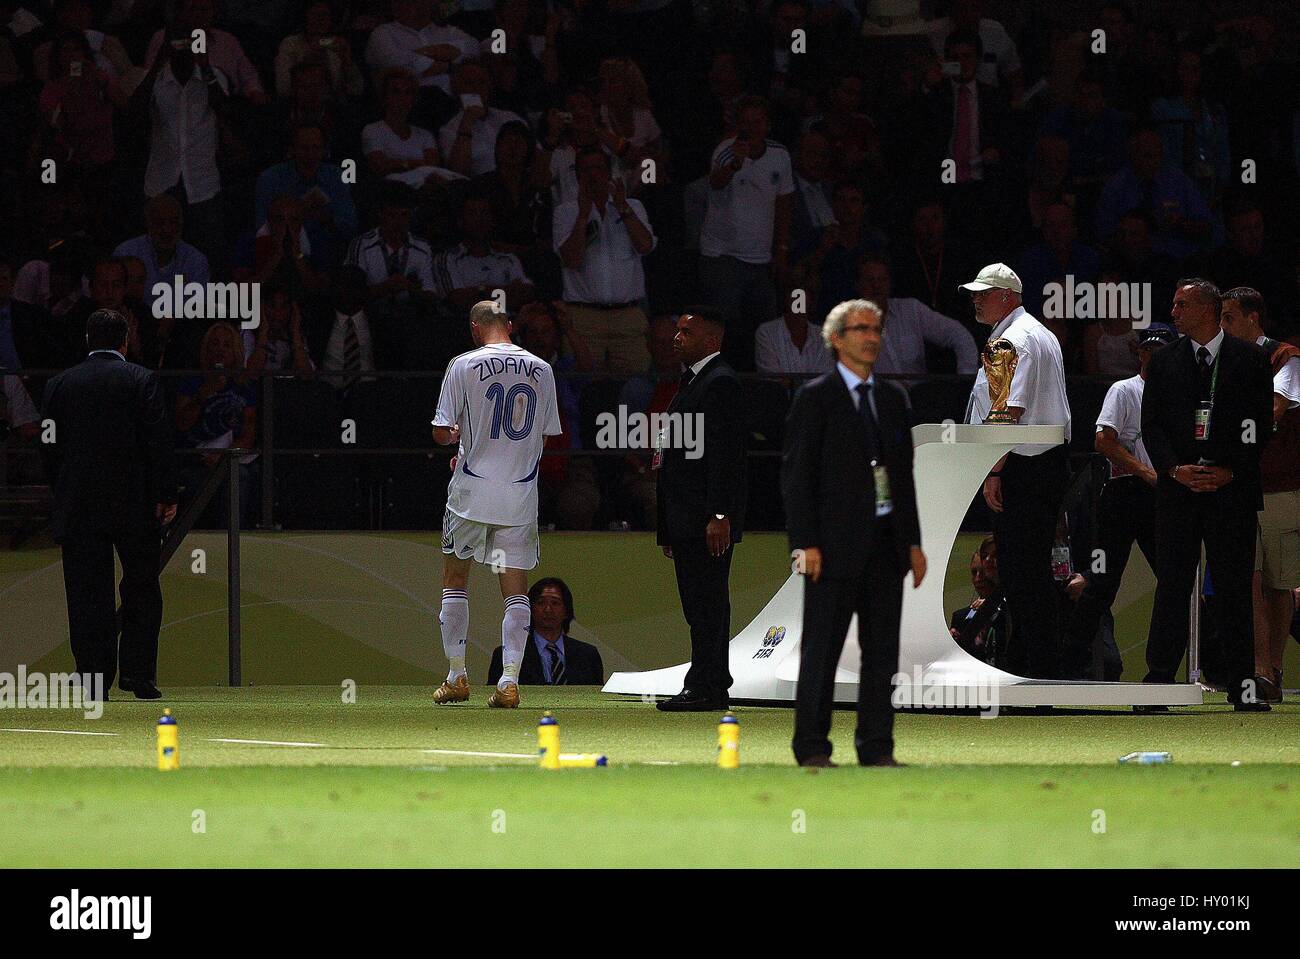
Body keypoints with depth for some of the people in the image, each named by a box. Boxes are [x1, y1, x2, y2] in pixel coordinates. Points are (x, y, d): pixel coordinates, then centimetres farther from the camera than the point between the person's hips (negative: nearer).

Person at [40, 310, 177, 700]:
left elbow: (50, 448, 7)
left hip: (78, 507, 2)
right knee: (142, 590, 9)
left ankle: (94, 678, -1)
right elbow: (159, 440, -6)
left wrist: (62, 498, 14)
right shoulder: (142, 380, -3)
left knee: (88, 595, 3)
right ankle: (138, 672, 3)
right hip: (135, 506, -2)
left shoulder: (59, 385, 5)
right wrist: (166, 496, -2)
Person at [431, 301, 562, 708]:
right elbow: (548, 435, 12)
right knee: (515, 587, 4)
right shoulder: (541, 370, 4)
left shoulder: (464, 366, -7)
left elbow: (441, 433, -7)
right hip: (522, 492, 2)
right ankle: (509, 681, -6)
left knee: (454, 576, 14)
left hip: (472, 491, -2)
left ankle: (457, 676, 12)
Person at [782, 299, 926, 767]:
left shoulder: (892, 399, 15)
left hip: (886, 542, 6)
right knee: (822, 648, -3)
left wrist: (913, 541, 11)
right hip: (836, 543, -6)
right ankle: (812, 748, 2)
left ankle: (876, 747, 11)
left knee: (882, 650, 6)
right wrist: (805, 543, -13)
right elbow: (795, 473, -6)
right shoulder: (815, 398, -3)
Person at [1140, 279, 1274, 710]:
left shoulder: (1249, 359, 4)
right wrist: (1175, 469, -8)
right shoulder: (1164, 362, 11)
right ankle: (1159, 680, 1)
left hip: (1232, 486, -2)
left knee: (1233, 586, -1)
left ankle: (1241, 686, 2)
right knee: (1172, 583, -1)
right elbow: (1151, 424, 8)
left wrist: (1231, 472, -9)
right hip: (1178, 487, 2)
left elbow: (1261, 421, 1)